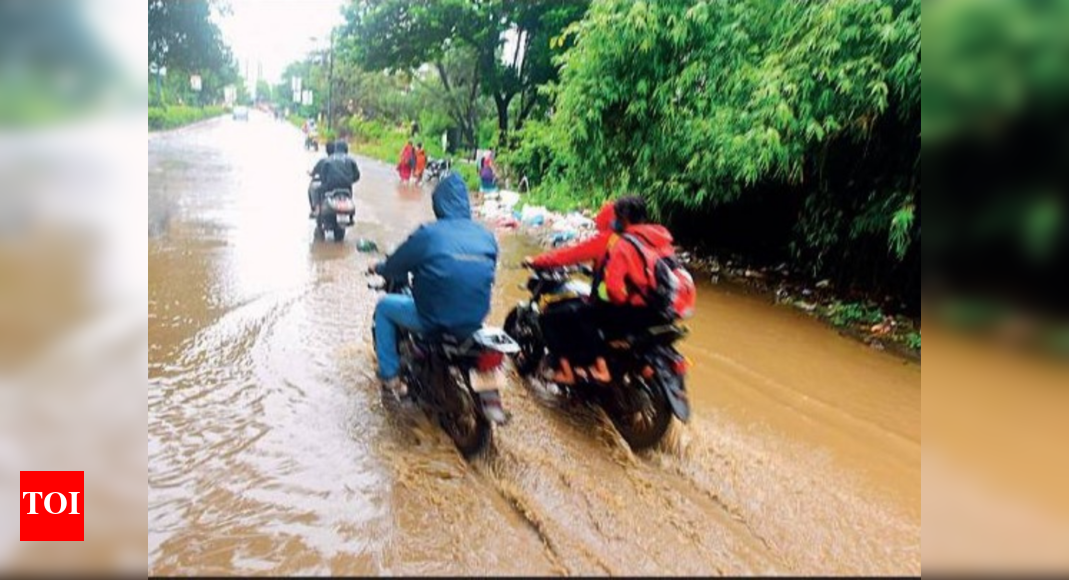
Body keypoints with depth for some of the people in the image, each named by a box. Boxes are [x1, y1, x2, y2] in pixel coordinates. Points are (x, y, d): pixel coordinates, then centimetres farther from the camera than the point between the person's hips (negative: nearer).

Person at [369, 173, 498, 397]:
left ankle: (390, 376, 20)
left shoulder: (428, 234, -14)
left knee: (384, 306, 21)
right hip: (473, 321, 4)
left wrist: (378, 268, 22)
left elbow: (394, 269, -1)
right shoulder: (487, 236, -1)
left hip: (434, 321, -4)